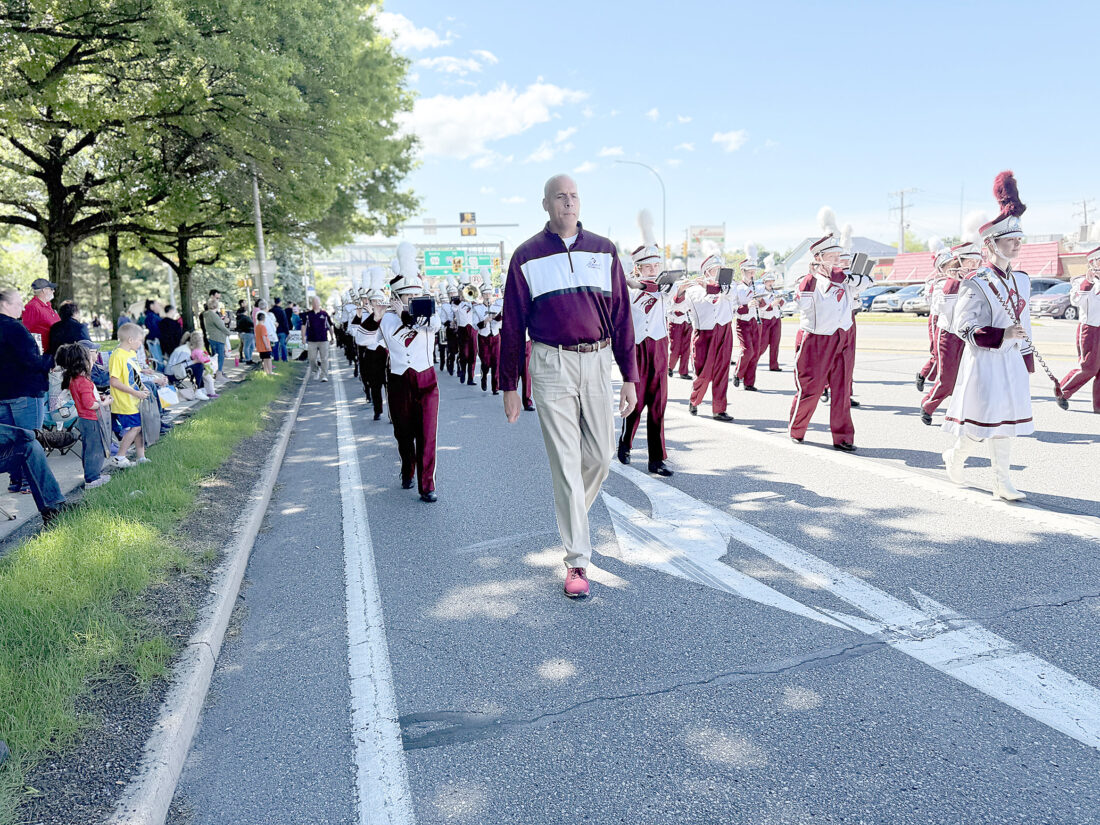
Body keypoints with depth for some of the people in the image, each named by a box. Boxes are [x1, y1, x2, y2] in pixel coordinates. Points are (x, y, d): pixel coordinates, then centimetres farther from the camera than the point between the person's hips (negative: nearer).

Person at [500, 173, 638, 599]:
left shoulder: (603, 251, 9)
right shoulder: (527, 256, 3)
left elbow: (621, 315, 8)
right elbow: (512, 324, 5)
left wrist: (630, 377, 4)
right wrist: (509, 387, 4)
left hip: (597, 360, 3)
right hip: (551, 364, -2)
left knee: (600, 456, 7)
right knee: (565, 461, -2)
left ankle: (575, 514, 39)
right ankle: (577, 560, 8)